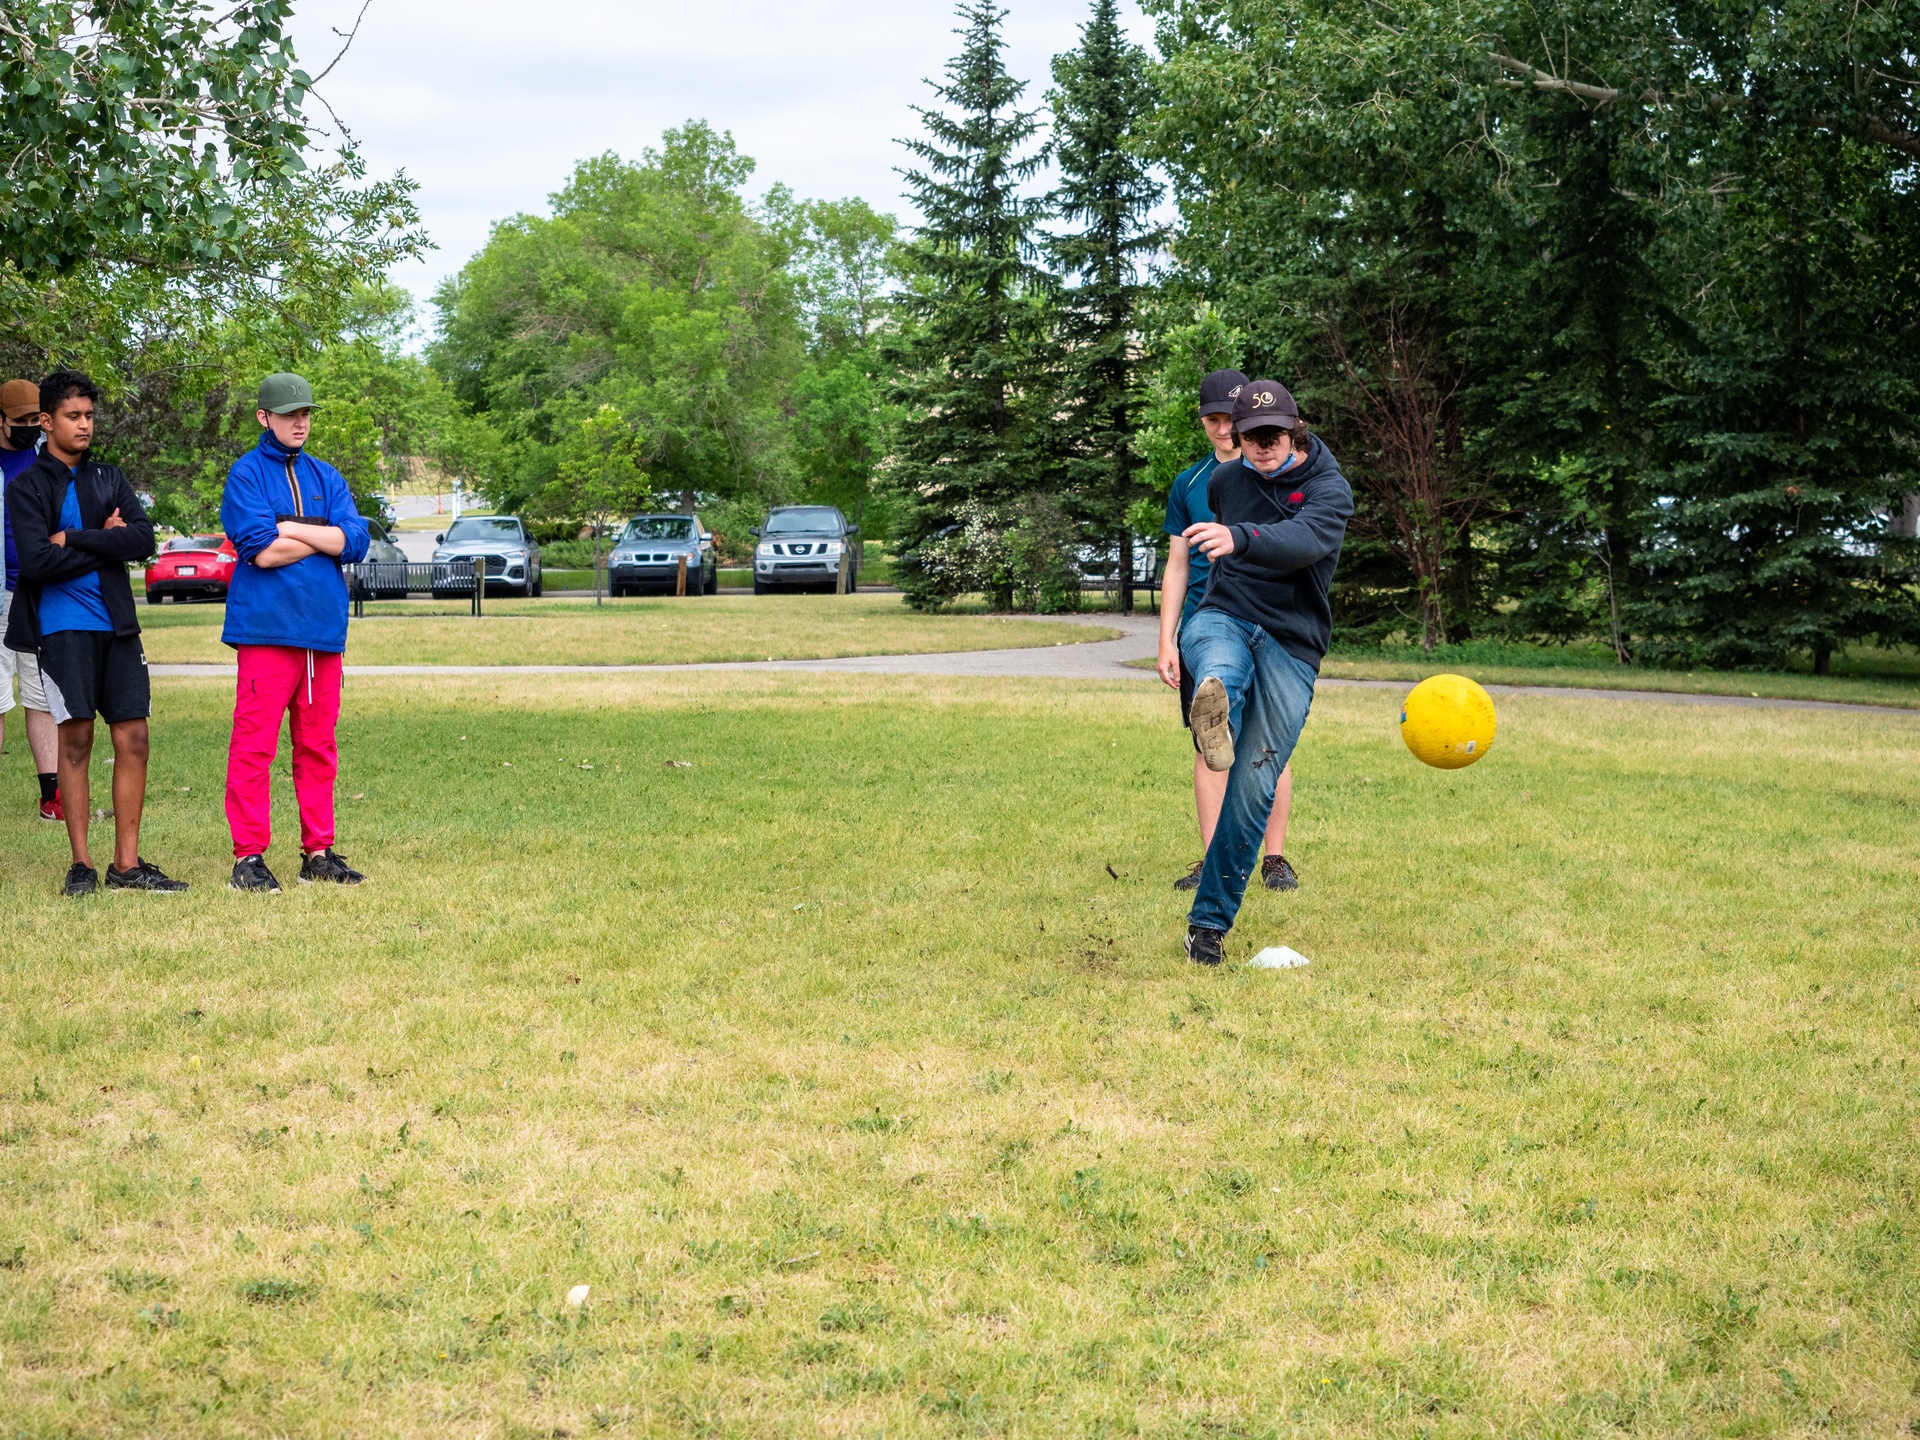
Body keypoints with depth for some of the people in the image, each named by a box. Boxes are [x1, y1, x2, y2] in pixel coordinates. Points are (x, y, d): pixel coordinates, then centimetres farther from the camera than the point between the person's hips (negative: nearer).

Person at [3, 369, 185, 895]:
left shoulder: (109, 479, 13)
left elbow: (144, 538, -3)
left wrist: (74, 539, -11)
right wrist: (105, 544, -6)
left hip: (117, 624, 4)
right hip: (63, 627, -4)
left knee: (133, 738, 1)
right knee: (76, 738, -2)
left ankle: (127, 862, 8)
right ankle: (80, 863, 7)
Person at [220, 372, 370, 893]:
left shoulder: (326, 477, 17)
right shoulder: (246, 474, 1)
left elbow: (355, 541, 2)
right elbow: (261, 550, -12)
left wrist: (289, 528, -6)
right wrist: (326, 536, -1)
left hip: (324, 629, 5)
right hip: (266, 627, -5)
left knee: (318, 746, 8)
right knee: (254, 743, -7)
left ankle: (318, 852, 13)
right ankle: (249, 857, -4)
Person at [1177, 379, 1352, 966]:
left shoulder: (1329, 488, -8)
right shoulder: (1223, 480, 7)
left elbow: (1306, 539, -33)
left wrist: (1240, 538, -50)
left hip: (1291, 647, -2)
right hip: (1221, 619, 2)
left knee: (1254, 788, -6)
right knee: (1219, 670, -38)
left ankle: (1211, 922, 5)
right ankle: (1215, 722, -74)